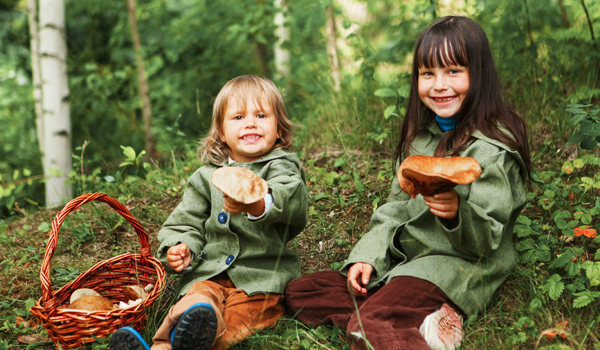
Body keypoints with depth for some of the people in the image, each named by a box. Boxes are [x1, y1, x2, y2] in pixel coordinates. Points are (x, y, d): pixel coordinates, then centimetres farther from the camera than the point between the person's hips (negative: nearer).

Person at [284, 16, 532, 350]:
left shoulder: (492, 149, -14)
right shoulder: (421, 136, 10)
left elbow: (486, 239, -17)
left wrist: (457, 213, -38)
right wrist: (368, 256, 1)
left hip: (459, 265, -10)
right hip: (403, 259, 10)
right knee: (299, 292, -2)